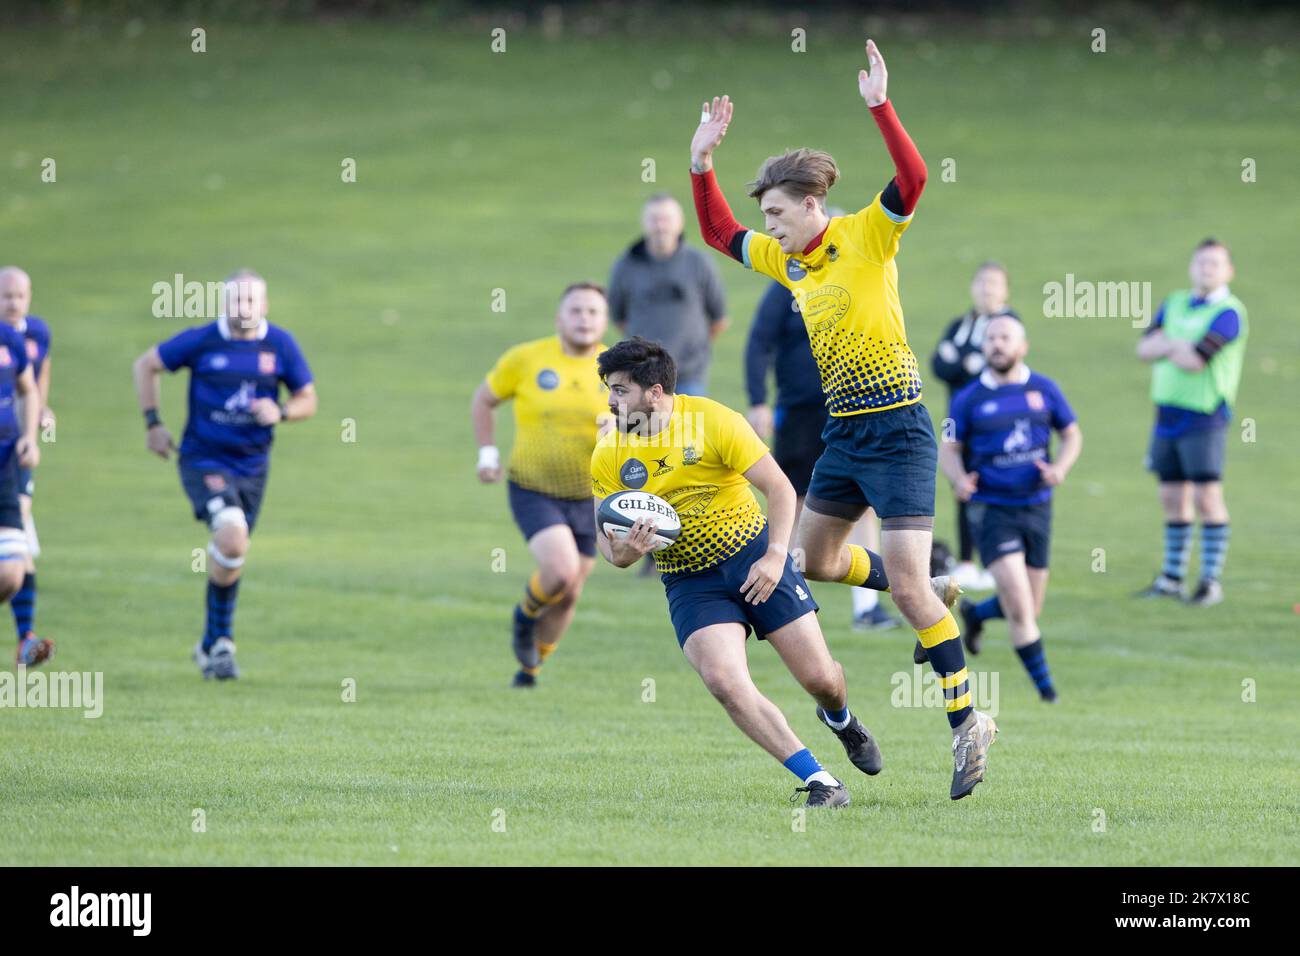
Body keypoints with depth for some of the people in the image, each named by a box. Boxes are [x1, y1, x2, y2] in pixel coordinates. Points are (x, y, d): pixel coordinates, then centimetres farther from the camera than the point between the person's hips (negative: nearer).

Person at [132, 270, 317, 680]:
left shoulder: (280, 345, -3)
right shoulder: (201, 341, -10)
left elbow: (307, 399, 5)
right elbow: (146, 365, 4)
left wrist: (280, 412, -17)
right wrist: (153, 424, 1)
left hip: (253, 465, 4)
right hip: (204, 459, -4)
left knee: (231, 555, 13)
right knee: (233, 537, -24)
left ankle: (211, 645, 31)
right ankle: (221, 639, -9)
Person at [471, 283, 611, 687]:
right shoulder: (525, 359, -8)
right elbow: (483, 399, 8)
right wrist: (486, 453, -2)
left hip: (588, 497, 3)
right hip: (533, 491, -3)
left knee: (568, 594, 10)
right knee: (561, 570, -25)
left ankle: (532, 666, 37)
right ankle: (526, 615, 10)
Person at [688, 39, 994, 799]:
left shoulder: (866, 237, -11)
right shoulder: (790, 261, 10)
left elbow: (914, 180, -27)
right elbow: (720, 233, 23)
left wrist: (880, 107, -35)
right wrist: (702, 161, 11)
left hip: (897, 430, -9)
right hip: (844, 431, 9)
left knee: (909, 586, -13)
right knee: (814, 558, 18)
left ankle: (969, 722, -6)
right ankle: (925, 596, 38)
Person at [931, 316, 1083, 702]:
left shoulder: (1044, 390, 2)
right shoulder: (968, 399, -4)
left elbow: (1072, 435, 11)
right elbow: (949, 448, 3)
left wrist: (1060, 468, -9)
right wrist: (959, 478, -17)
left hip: (1036, 507, 4)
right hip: (991, 508, -3)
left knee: (1030, 609, 9)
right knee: (1019, 604, -16)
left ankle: (975, 613, 40)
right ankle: (1044, 685, -5)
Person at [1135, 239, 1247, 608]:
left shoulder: (1228, 313, -10)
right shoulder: (1175, 305, 13)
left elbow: (1194, 362, -19)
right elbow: (1145, 349, 4)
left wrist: (1167, 345, -1)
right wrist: (1178, 346, -13)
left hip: (1204, 417, -7)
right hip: (1167, 416, 7)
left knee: (1207, 498, -9)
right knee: (1173, 499, 10)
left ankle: (1211, 581, -4)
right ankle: (1172, 578, 18)